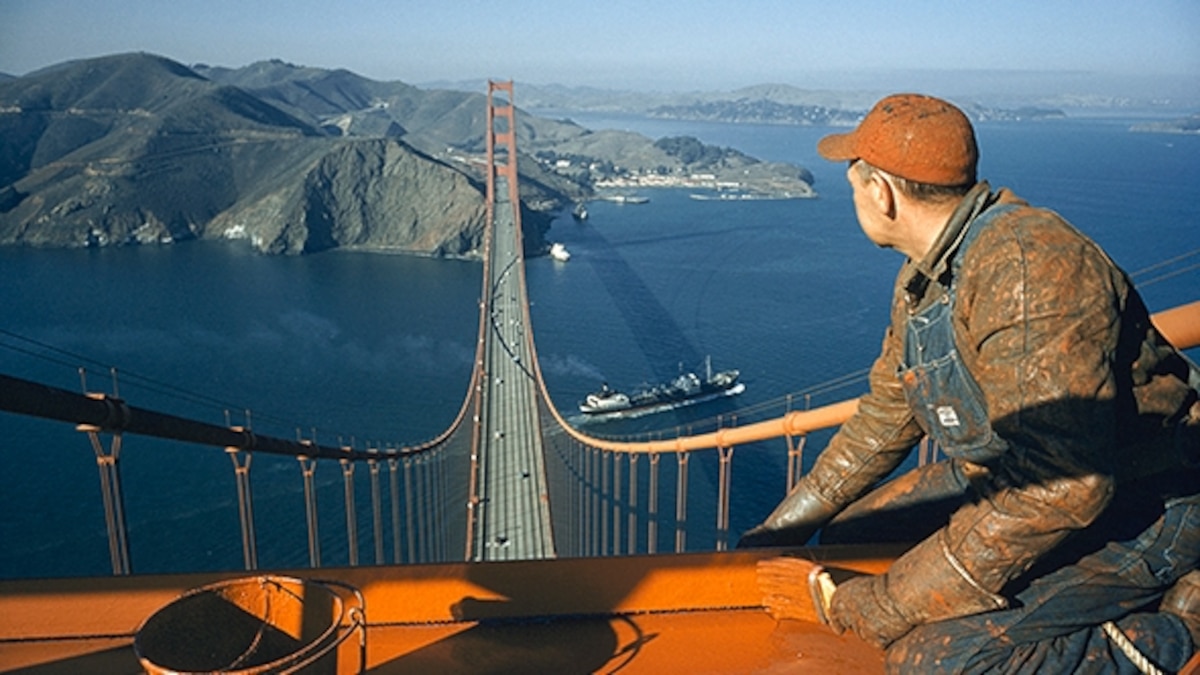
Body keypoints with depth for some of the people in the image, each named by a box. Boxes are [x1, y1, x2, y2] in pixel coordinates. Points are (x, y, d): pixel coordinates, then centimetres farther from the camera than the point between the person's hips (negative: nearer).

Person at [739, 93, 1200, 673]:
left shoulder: (1028, 269, -29)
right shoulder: (924, 275, 3)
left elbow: (1065, 483, -34)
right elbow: (887, 418, 13)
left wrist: (895, 601, -28)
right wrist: (784, 527, 14)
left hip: (1137, 510, -9)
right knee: (847, 537, 7)